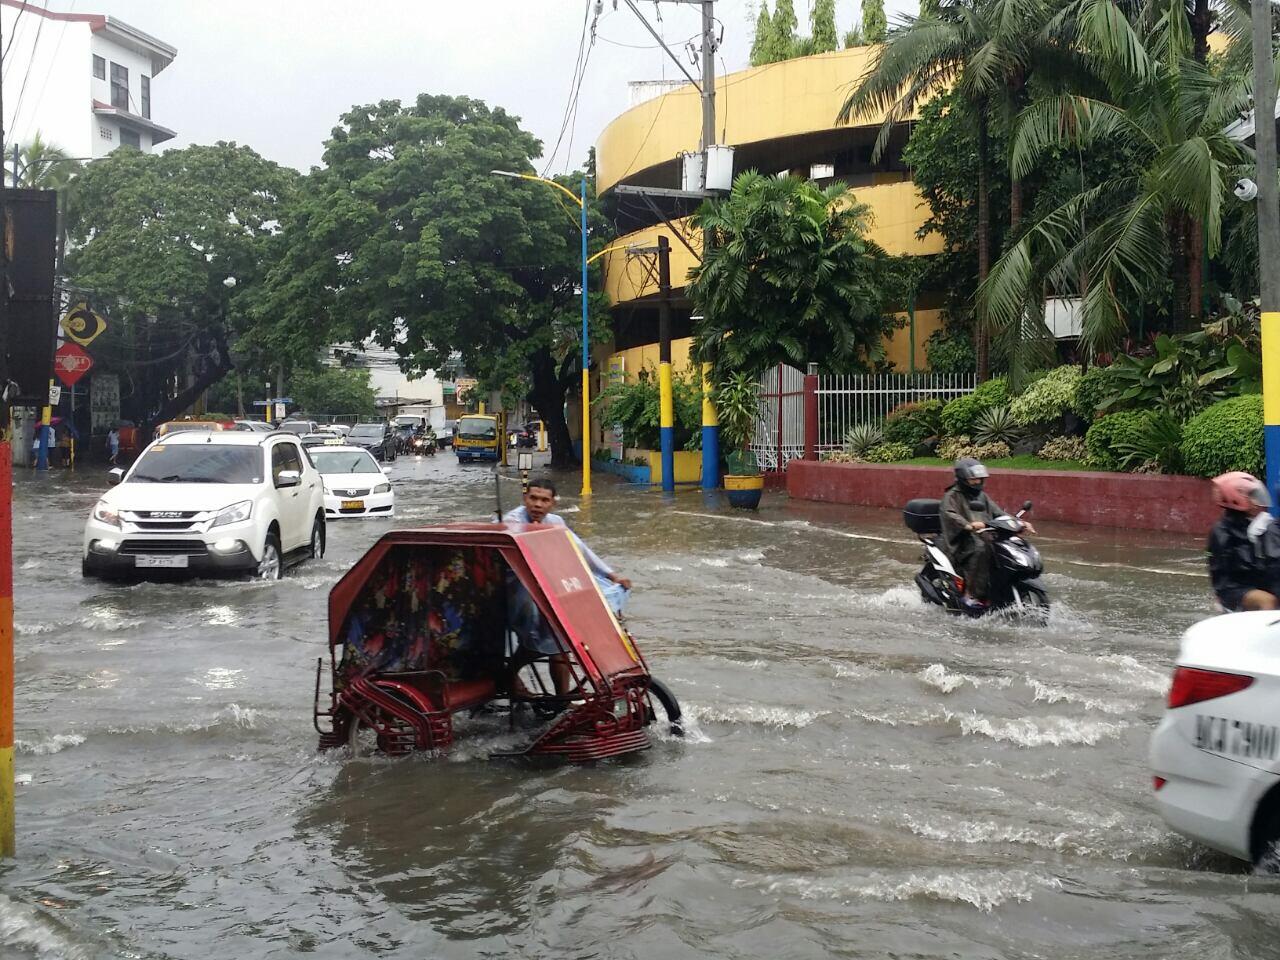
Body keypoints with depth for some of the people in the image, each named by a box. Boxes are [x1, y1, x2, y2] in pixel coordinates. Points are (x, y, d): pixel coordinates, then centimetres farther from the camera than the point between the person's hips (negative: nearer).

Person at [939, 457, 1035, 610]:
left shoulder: (982, 496, 23)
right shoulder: (952, 496, 0)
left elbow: (998, 514, 18)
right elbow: (950, 515, -20)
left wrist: (1020, 523, 1)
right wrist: (969, 525, -39)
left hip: (985, 537, 7)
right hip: (963, 541, -7)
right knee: (979, 549, -37)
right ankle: (970, 595, -36)